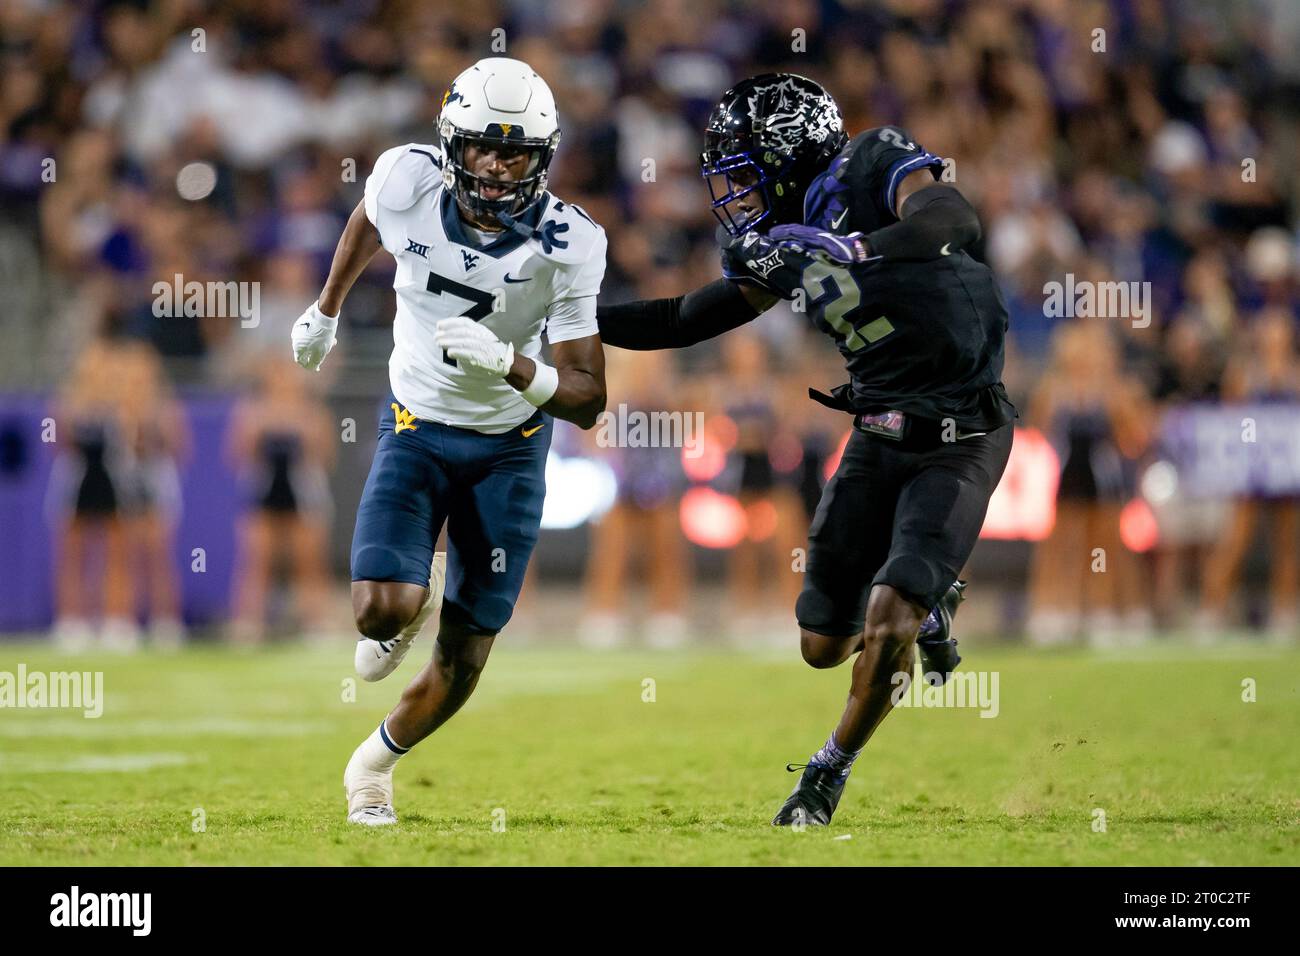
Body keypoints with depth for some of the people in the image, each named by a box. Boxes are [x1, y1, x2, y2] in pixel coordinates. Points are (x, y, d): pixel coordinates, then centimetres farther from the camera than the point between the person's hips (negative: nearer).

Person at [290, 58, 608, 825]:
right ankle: (417, 595, 18)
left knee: (461, 665, 2)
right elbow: (368, 221, 9)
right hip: (417, 426, 1)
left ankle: (378, 763, 33)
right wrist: (327, 309, 22)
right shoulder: (408, 182, -19)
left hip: (510, 445, -1)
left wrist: (511, 366, -39)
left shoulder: (567, 245, -23)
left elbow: (589, 400, -21)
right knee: (382, 611, -22)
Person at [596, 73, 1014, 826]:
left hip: (960, 443, -7)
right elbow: (687, 320, 15)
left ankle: (832, 772, 5)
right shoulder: (786, 243, 7)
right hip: (879, 438, 7)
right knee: (824, 645, 7)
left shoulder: (873, 165, -13)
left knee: (886, 628, -18)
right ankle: (928, 604, 37)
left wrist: (855, 248, -46)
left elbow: (953, 219, -33)